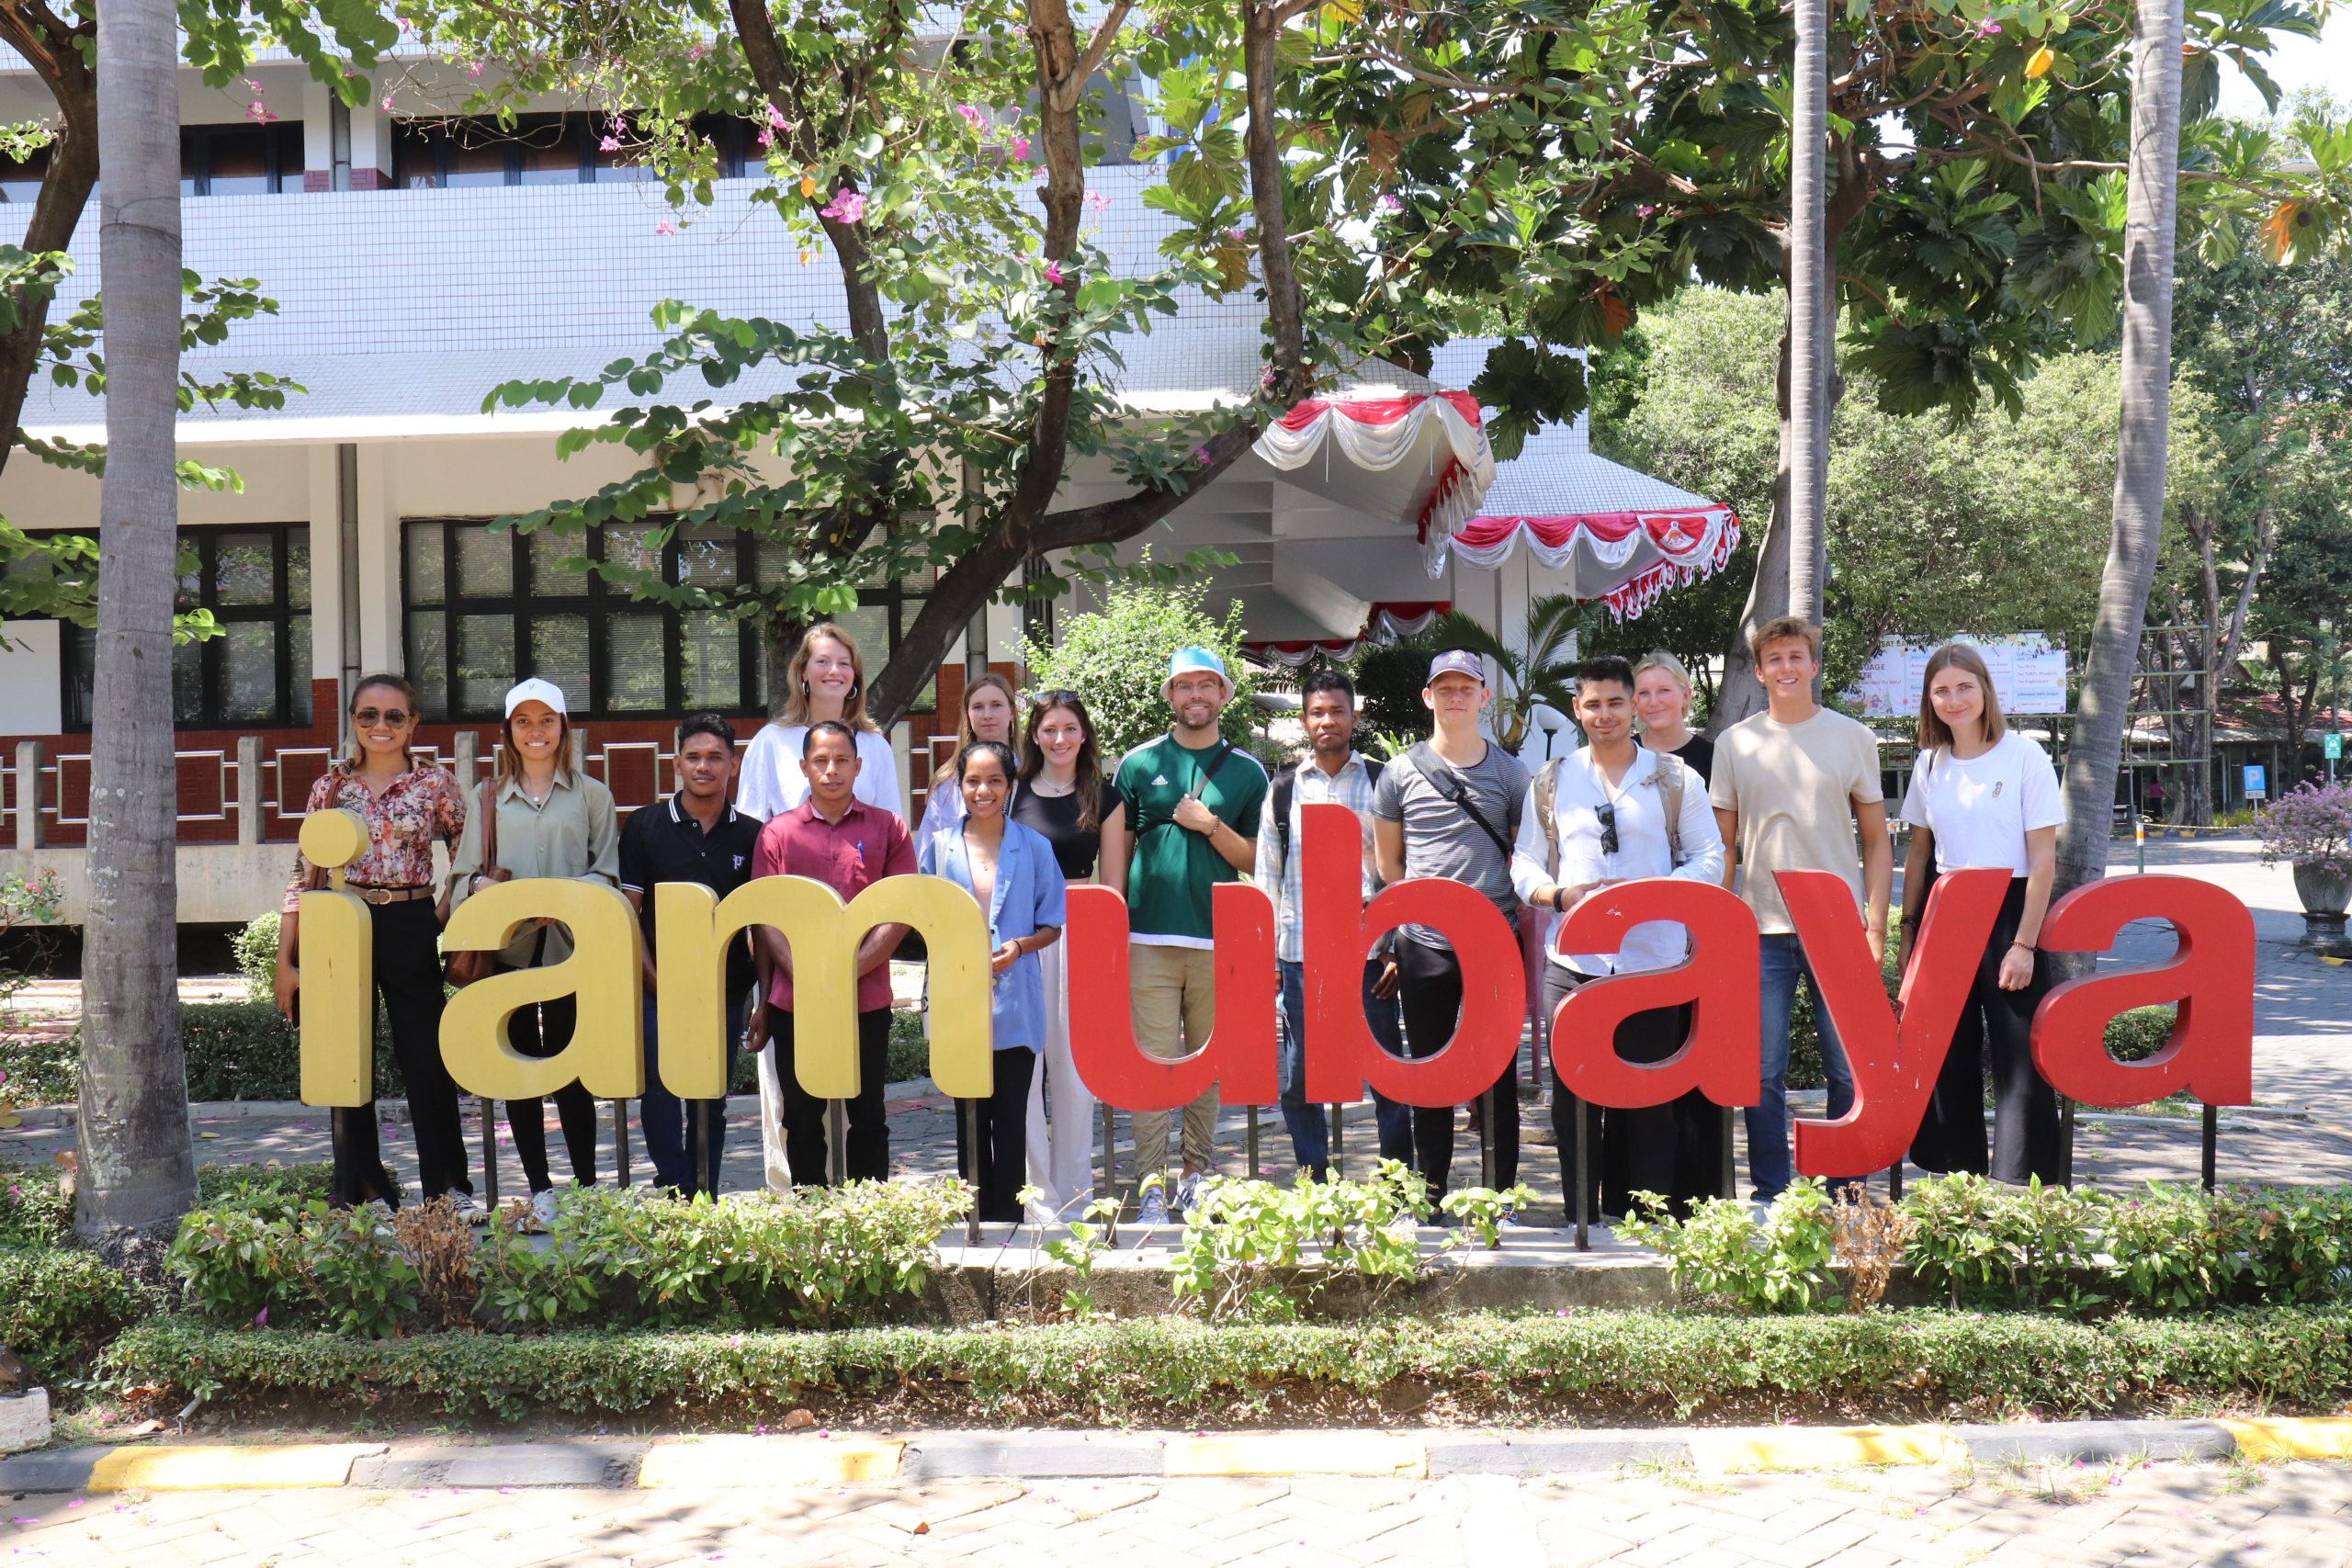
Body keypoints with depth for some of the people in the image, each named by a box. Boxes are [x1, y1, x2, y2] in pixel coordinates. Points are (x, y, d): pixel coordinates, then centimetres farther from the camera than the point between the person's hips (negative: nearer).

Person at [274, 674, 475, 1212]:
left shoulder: (436, 783, 1)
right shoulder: (332, 785, 5)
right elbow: (303, 875, 6)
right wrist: (286, 959, 3)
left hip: (411, 931, -2)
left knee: (427, 1059, 1)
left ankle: (449, 1187, 14)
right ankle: (363, 1193, 18)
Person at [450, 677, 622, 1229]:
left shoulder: (591, 795, 7)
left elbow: (607, 873, 3)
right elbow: (462, 874, 9)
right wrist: (482, 887, -13)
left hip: (569, 946, -2)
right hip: (506, 948, 2)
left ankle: (586, 1184, 9)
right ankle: (539, 1187, 15)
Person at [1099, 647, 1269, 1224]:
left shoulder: (1248, 771, 9)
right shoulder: (1138, 764, 8)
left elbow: (1255, 862, 10)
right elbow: (1115, 850, 9)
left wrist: (1210, 826, -7)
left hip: (1219, 940, 1)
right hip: (1149, 939, -1)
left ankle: (1196, 1176, 20)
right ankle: (1150, 1187, 1)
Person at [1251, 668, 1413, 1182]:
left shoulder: (1381, 783, 4)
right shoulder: (1284, 789, 10)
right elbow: (1266, 875, 12)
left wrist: (1400, 947, -3)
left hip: (1368, 950, -2)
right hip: (1301, 955, 2)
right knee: (1299, 1081, 6)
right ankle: (1314, 1189, 20)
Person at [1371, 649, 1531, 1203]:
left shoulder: (1509, 772, 8)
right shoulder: (1401, 772, 6)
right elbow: (1387, 861, 12)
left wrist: (1521, 924, 4)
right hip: (1424, 945, 0)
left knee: (1498, 1074, 4)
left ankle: (1501, 1195, 14)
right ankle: (1430, 1195, 16)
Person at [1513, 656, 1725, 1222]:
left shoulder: (1676, 779, 8)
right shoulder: (1550, 782, 12)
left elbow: (1710, 859, 4)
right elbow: (1525, 864, 12)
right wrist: (1559, 895, -10)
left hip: (1654, 961, -1)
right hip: (1572, 963, 1)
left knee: (1652, 1102, 3)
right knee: (1573, 1098, 4)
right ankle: (1580, 1223, 13)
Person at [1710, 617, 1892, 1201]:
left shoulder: (1853, 738, 6)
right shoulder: (1735, 743, 7)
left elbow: (1876, 842, 8)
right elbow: (1723, 845, 10)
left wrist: (1875, 926, -1)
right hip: (1761, 932, 1)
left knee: (1849, 1069, 3)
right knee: (1764, 1072, 3)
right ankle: (1770, 1195, 15)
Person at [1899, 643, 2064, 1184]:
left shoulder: (2024, 755, -5)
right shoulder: (1929, 764, 9)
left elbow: (2043, 859, -7)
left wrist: (2024, 943, -13)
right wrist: (1907, 932, 9)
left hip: (2009, 910, -4)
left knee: (2020, 1060, -4)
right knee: (1946, 1057, 8)